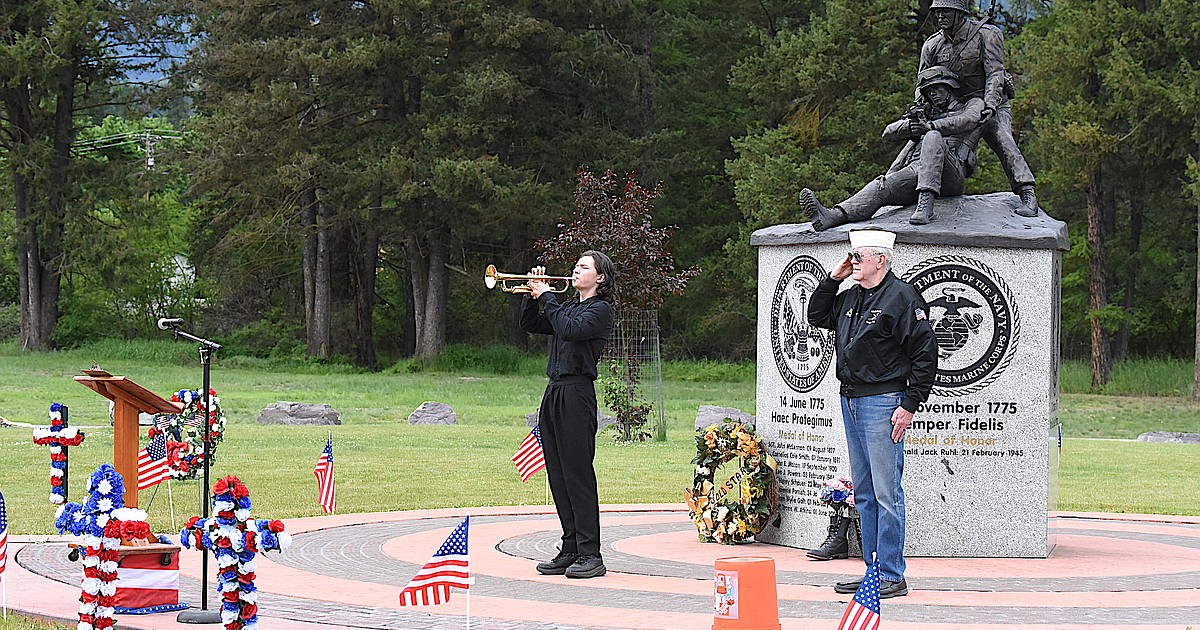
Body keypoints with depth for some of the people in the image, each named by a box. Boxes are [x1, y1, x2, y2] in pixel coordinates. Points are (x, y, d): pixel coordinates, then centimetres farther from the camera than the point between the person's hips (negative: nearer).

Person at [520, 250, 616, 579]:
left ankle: (590, 555, -9)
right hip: (554, 392, 8)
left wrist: (547, 298, -10)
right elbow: (530, 324, 21)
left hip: (577, 394, -8)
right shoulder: (568, 307, 21)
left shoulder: (600, 309, -3)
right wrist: (534, 295, 7)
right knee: (558, 476, 8)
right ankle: (570, 551, 13)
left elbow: (570, 329, -19)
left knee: (578, 474, -10)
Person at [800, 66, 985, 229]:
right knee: (882, 185, -26)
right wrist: (910, 126, 1)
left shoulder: (973, 105, 23)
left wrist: (930, 126, -14)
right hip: (915, 169, 4)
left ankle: (925, 204, -49)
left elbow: (968, 120, -4)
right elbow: (889, 134, 22)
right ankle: (834, 215, -51)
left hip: (951, 175, -4)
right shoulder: (925, 114, 36)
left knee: (933, 137, -34)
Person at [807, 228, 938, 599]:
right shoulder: (850, 298, 14)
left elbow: (925, 353, -12)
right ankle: (873, 571, 19)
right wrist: (833, 279, 13)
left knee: (886, 493, -7)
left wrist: (909, 405, -15)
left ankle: (892, 576, -3)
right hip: (850, 402, 9)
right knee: (864, 494, 12)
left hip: (882, 404, -9)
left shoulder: (901, 297, -10)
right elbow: (816, 317, 28)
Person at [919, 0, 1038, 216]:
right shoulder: (932, 45, 1)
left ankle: (1027, 196, -34)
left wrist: (989, 105, -35)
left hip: (991, 104, -5)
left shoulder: (987, 34, -13)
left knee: (1003, 141, -27)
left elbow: (995, 73, -20)